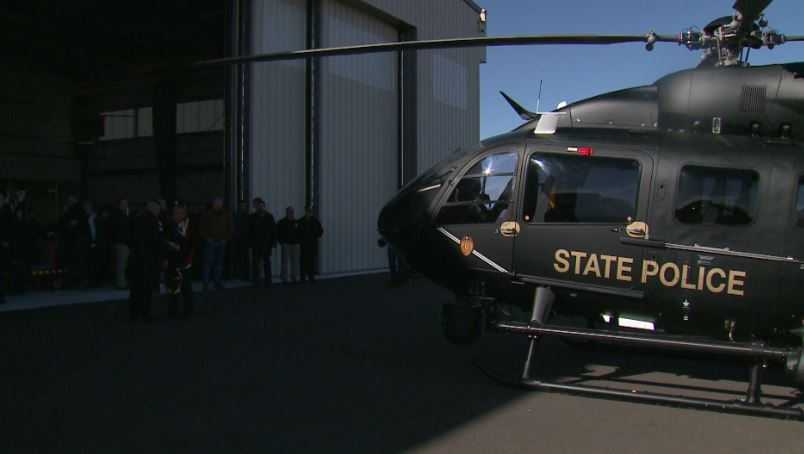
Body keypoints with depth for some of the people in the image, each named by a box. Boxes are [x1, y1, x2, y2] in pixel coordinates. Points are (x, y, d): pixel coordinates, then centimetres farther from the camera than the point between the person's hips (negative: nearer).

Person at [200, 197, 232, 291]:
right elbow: (203, 228, 2)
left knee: (219, 263, 5)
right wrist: (207, 238, -7)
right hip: (210, 242, -3)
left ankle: (218, 282, 11)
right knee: (208, 262, -6)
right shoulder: (208, 214, -2)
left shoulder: (226, 214, 5)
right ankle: (206, 284, -3)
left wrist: (227, 238, 1)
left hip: (222, 242, 3)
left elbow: (229, 227, 11)